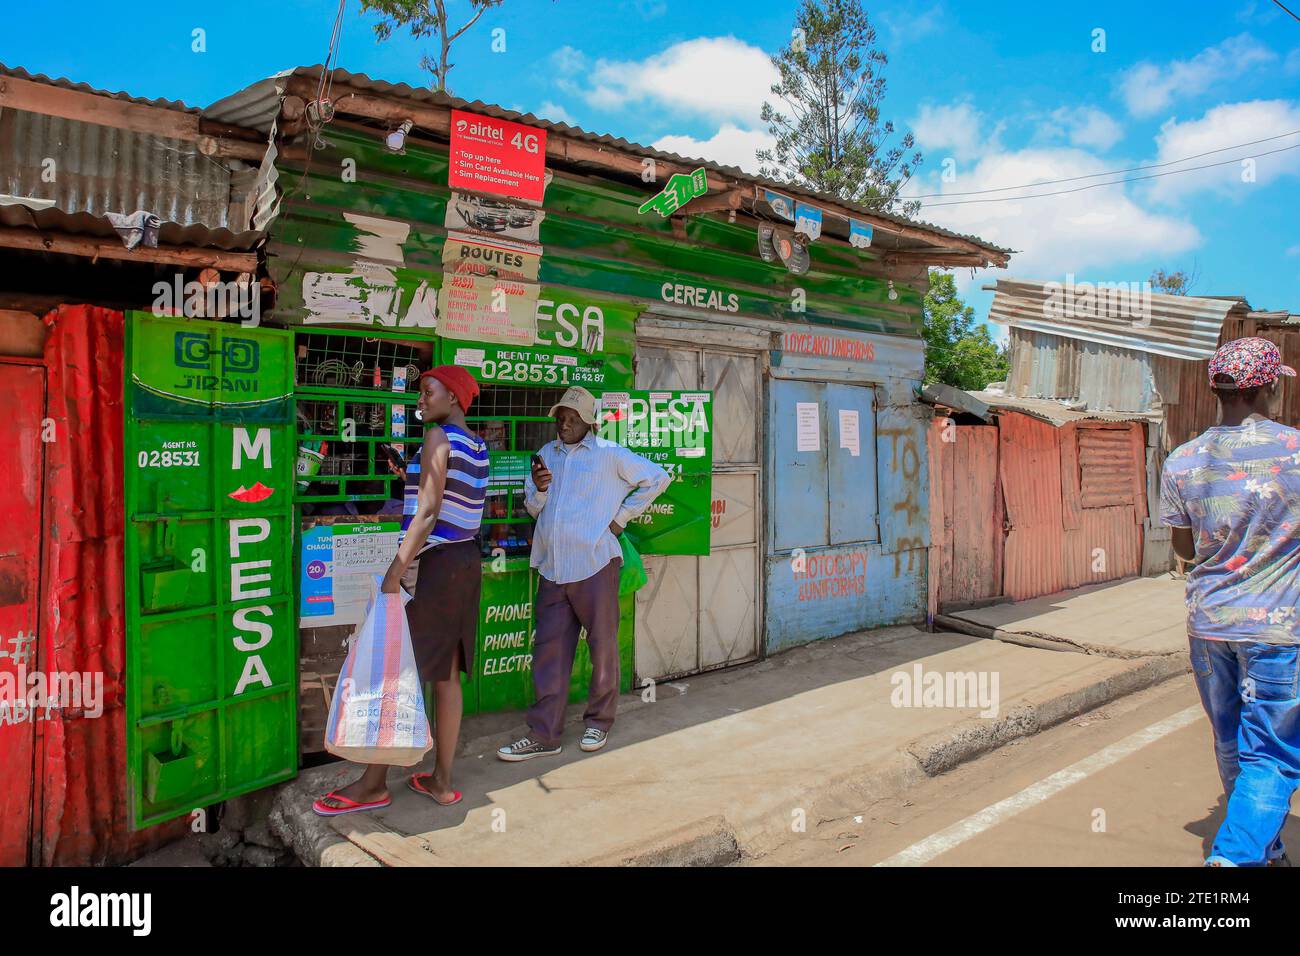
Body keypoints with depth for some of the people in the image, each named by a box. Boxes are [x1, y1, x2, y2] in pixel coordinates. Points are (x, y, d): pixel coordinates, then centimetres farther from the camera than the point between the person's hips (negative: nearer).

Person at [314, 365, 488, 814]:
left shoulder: (438, 437, -10)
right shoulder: (478, 446, 13)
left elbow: (428, 511, -18)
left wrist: (398, 566, -19)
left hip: (433, 563, -8)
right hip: (467, 562, 8)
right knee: (447, 676, 11)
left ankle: (373, 784, 7)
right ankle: (441, 781, 17)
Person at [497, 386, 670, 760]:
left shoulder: (609, 454, -1)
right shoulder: (546, 453, 15)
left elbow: (657, 478, 2)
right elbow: (533, 509, 18)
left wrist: (621, 516, 0)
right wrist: (538, 488, -5)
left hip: (595, 564, -4)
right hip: (553, 568, 5)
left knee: (602, 645, 4)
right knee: (549, 650, 4)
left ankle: (599, 722, 21)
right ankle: (543, 735, 9)